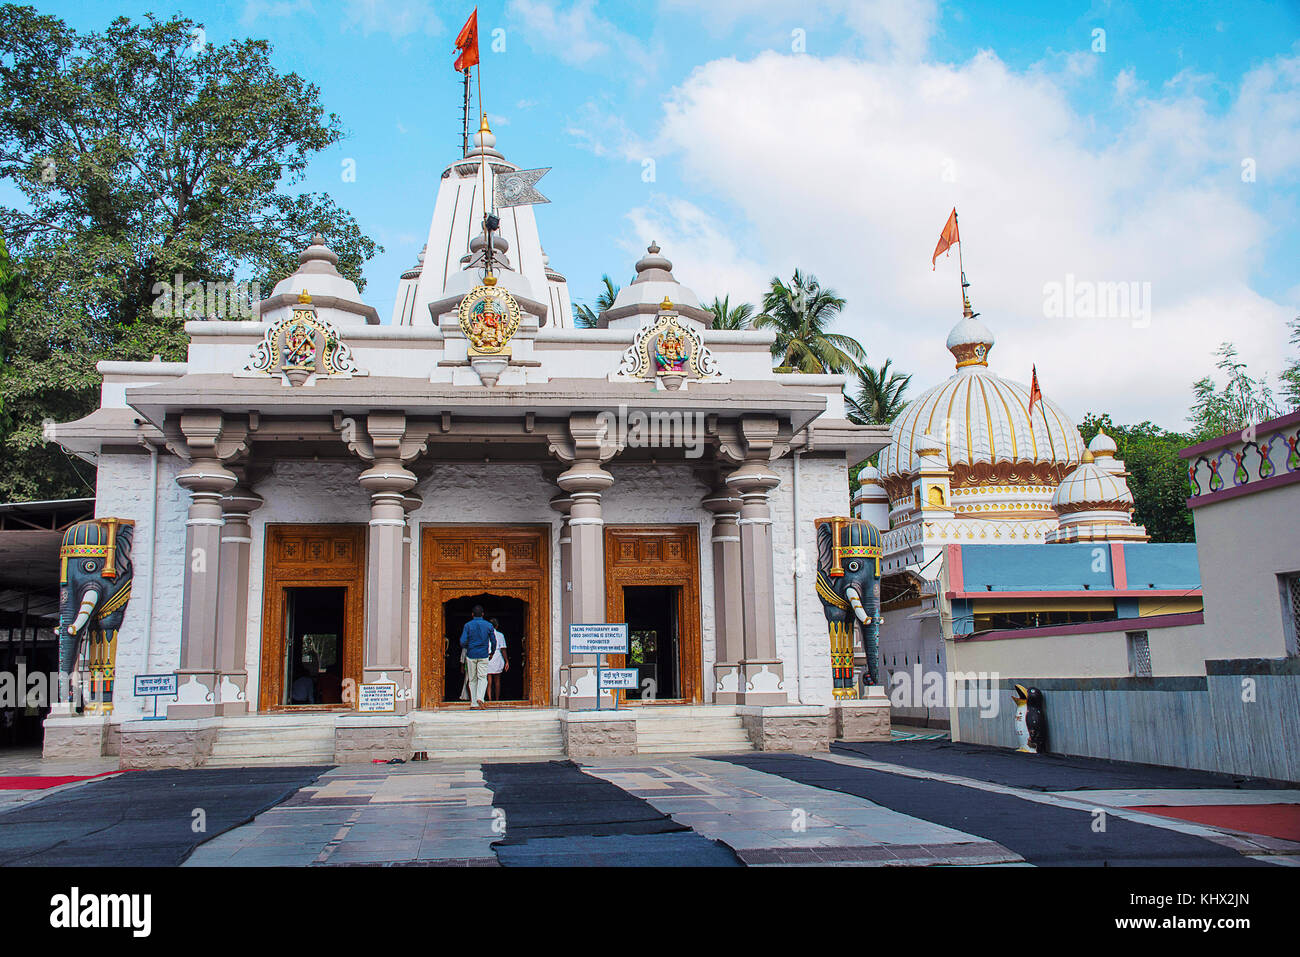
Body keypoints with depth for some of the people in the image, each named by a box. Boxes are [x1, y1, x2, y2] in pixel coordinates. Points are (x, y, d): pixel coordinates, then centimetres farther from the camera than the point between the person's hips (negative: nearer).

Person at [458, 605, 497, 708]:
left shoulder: (468, 625, -2)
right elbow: (494, 641, 4)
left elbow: (463, 642, -7)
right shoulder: (488, 626, 1)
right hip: (483, 655, 0)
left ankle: (474, 703, 6)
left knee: (472, 679, 7)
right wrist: (492, 652, 20)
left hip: (471, 655, 0)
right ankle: (480, 697, -20)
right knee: (482, 678, 2)